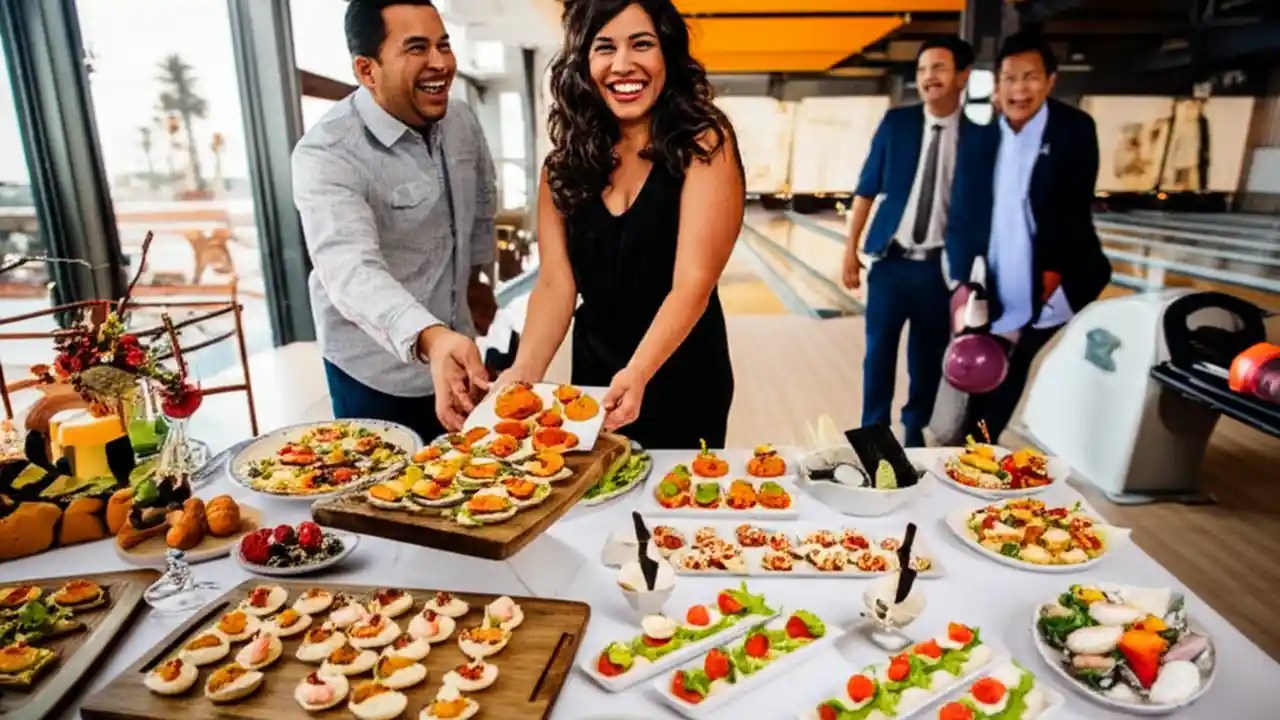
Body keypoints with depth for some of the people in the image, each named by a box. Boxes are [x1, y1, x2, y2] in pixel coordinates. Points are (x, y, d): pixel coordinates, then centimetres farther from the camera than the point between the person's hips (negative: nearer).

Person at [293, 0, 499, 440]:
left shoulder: (461, 121, -3)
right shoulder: (326, 154, -23)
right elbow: (349, 268, -39)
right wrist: (429, 338, -56)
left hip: (457, 357, 6)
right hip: (376, 376, -5)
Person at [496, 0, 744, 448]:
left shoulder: (704, 145, -15)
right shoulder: (566, 160, -3)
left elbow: (693, 282, -23)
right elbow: (556, 282, -10)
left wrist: (638, 373, -37)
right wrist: (525, 371, -26)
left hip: (680, 381, -3)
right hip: (593, 374, 4)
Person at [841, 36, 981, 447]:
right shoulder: (896, 123, 1)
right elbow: (867, 189, 3)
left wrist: (973, 271, -2)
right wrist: (851, 248, 0)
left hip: (940, 266, 0)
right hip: (891, 261, 0)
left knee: (928, 356, 9)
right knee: (879, 351, 6)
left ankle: (914, 429, 26)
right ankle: (873, 428, 21)